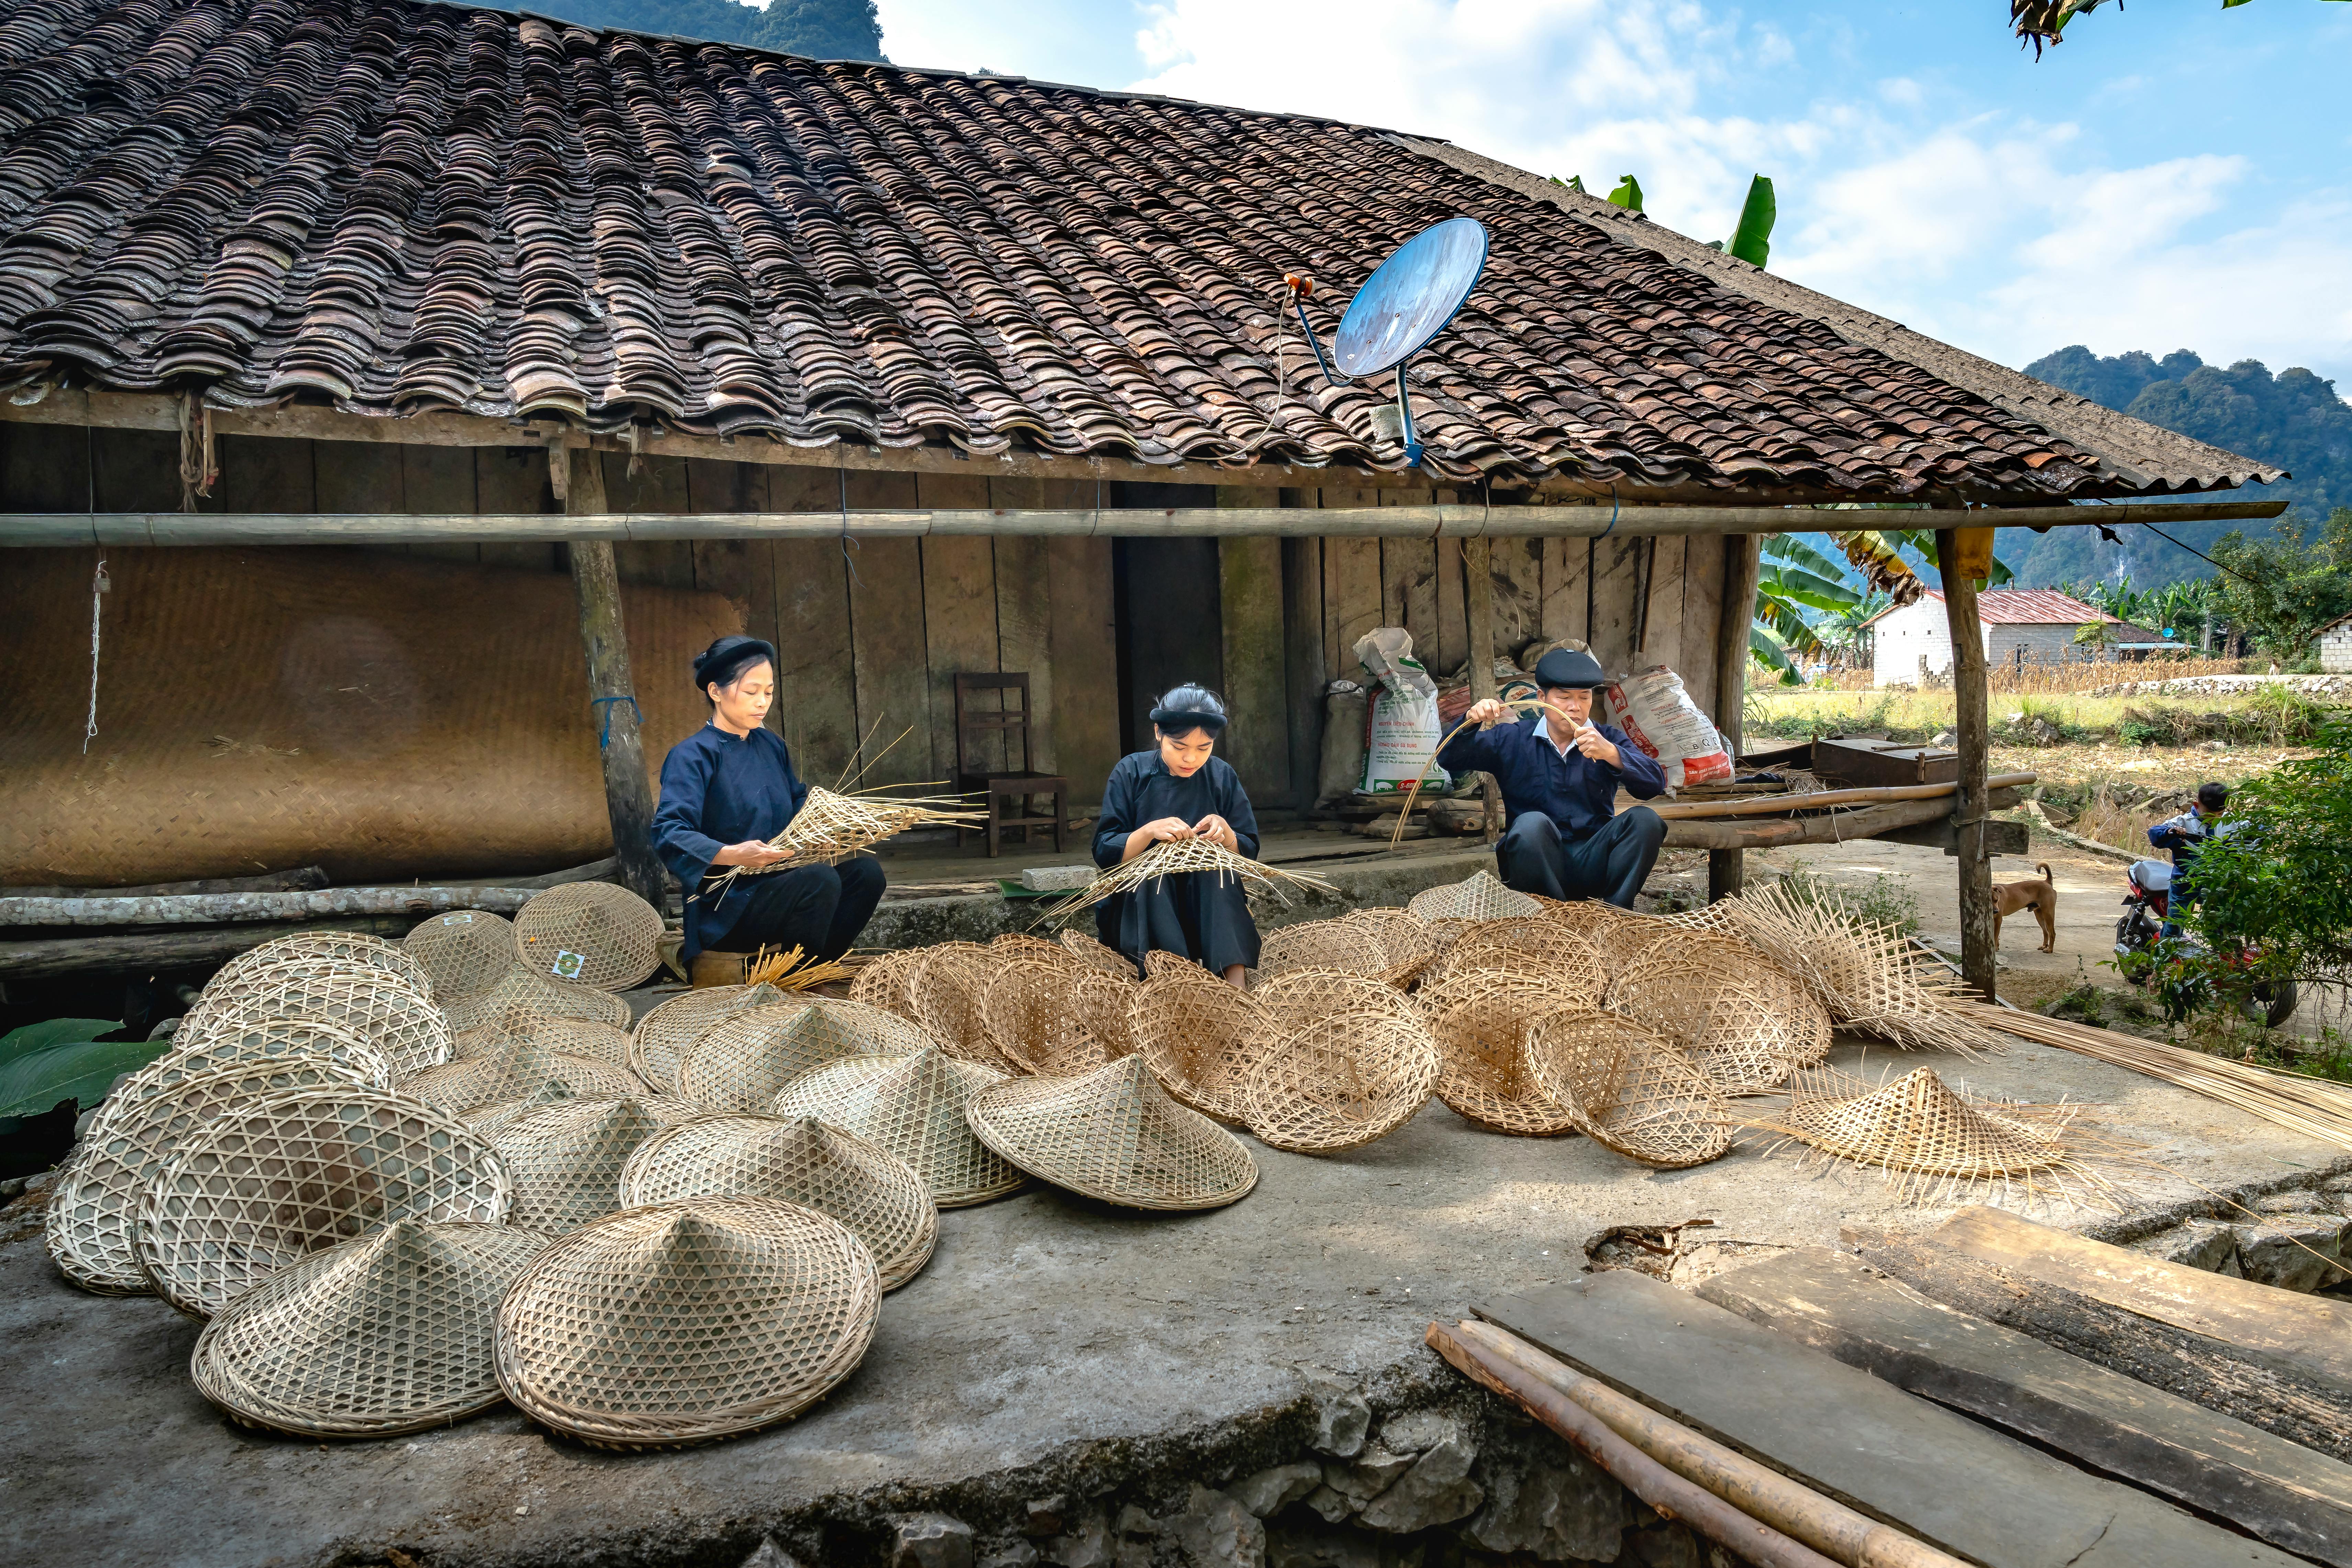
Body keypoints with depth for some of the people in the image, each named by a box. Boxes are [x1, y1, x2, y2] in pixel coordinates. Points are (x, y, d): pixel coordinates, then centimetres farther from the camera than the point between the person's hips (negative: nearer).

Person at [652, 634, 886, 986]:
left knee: (864, 869, -13)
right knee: (820, 881, -31)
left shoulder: (771, 745, 13)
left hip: (777, 882, 7)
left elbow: (800, 803, 25)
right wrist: (731, 854, -38)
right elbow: (669, 833, -22)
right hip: (724, 906, -7)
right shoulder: (693, 755, -10)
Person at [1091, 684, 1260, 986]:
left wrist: (1226, 833, -21)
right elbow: (1104, 853, -8)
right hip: (1137, 902, -1)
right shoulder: (1131, 772, -5)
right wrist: (1149, 831, -27)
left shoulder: (1223, 777, -1)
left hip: (1208, 907, 1)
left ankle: (1235, 984, -39)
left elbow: (1250, 854, 1)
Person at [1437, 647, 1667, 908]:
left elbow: (1655, 782, -6)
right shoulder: (1511, 740, 9)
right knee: (1532, 823, -33)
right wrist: (1471, 722, -18)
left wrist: (1611, 753, -25)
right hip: (1535, 864, -2)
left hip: (1593, 863, 2)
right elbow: (1449, 759, 2)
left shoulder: (1608, 740, 11)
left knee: (1645, 820, -23)